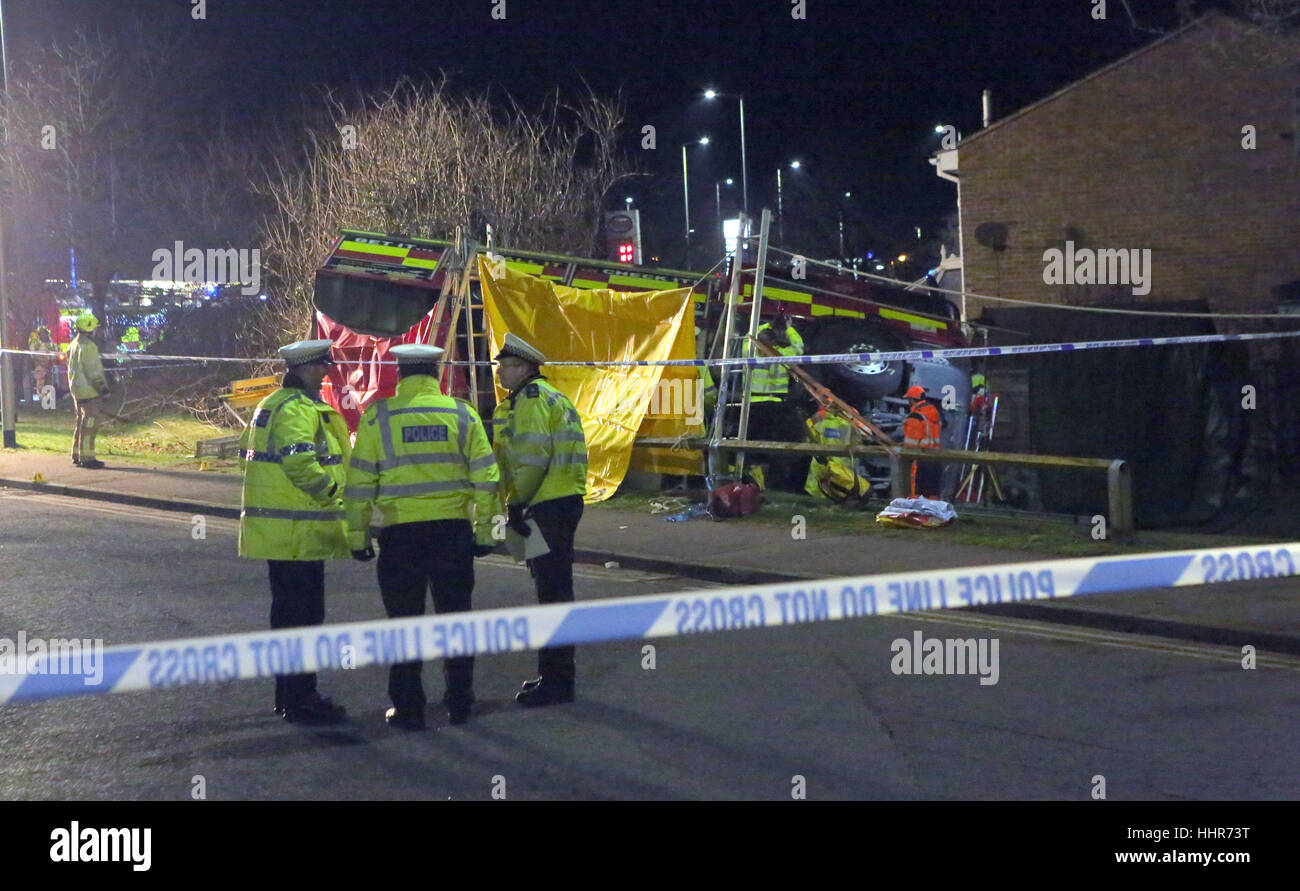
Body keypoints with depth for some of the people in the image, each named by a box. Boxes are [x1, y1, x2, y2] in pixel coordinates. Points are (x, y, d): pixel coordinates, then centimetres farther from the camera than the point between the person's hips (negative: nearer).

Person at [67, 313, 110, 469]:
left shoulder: (74, 345, 16)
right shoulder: (87, 346, -16)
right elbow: (92, 370, -20)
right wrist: (102, 387, -17)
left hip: (77, 389, 10)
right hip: (89, 391, -10)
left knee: (82, 421, 17)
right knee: (90, 423, -9)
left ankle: (77, 456, 22)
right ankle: (87, 457, -11)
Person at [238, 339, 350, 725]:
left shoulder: (270, 405, 17)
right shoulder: (298, 409, -17)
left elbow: (252, 455, 22)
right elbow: (300, 462, -29)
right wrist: (331, 491, -17)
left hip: (275, 530, 11)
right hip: (297, 533, -11)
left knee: (287, 610, 17)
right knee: (304, 614, -5)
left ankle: (287, 695, 26)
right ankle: (301, 701, -1)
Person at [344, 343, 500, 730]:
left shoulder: (378, 416, -2)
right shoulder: (461, 413, 2)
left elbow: (360, 481, -2)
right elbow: (485, 477, 2)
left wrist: (358, 535, 5)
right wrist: (484, 531, 8)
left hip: (400, 532, -1)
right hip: (453, 528, 1)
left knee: (404, 620, 7)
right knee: (455, 616, 12)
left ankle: (408, 707, 9)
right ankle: (459, 702, 17)